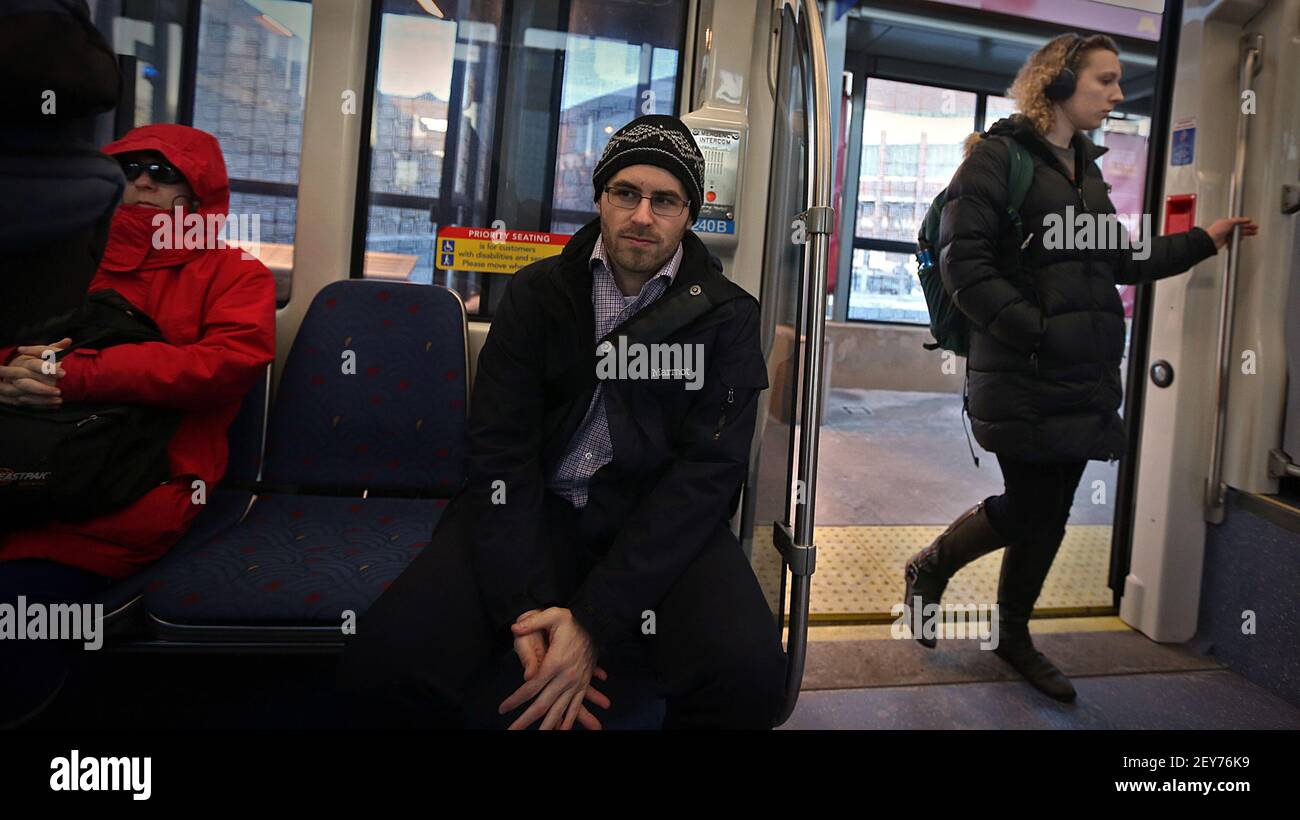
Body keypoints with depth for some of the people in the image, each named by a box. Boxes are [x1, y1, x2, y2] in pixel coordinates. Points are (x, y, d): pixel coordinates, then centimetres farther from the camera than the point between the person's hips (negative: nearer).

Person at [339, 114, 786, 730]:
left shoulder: (727, 316, 1)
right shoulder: (537, 293, 5)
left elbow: (707, 469, -10)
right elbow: (499, 446, -3)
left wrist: (595, 622, -21)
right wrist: (526, 608, -19)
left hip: (660, 521, -1)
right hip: (537, 509, 1)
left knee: (748, 673, -30)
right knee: (384, 662, -22)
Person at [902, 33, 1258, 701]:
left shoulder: (1084, 168, 19)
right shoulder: (998, 156, -6)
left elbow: (1117, 259, 27)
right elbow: (963, 262, -16)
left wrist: (1202, 241, 24)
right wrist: (1032, 328, -20)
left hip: (1084, 379, 8)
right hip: (1024, 379, -8)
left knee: (1049, 512, 12)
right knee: (1027, 509, -4)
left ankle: (1013, 634, 28)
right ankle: (928, 571, 21)